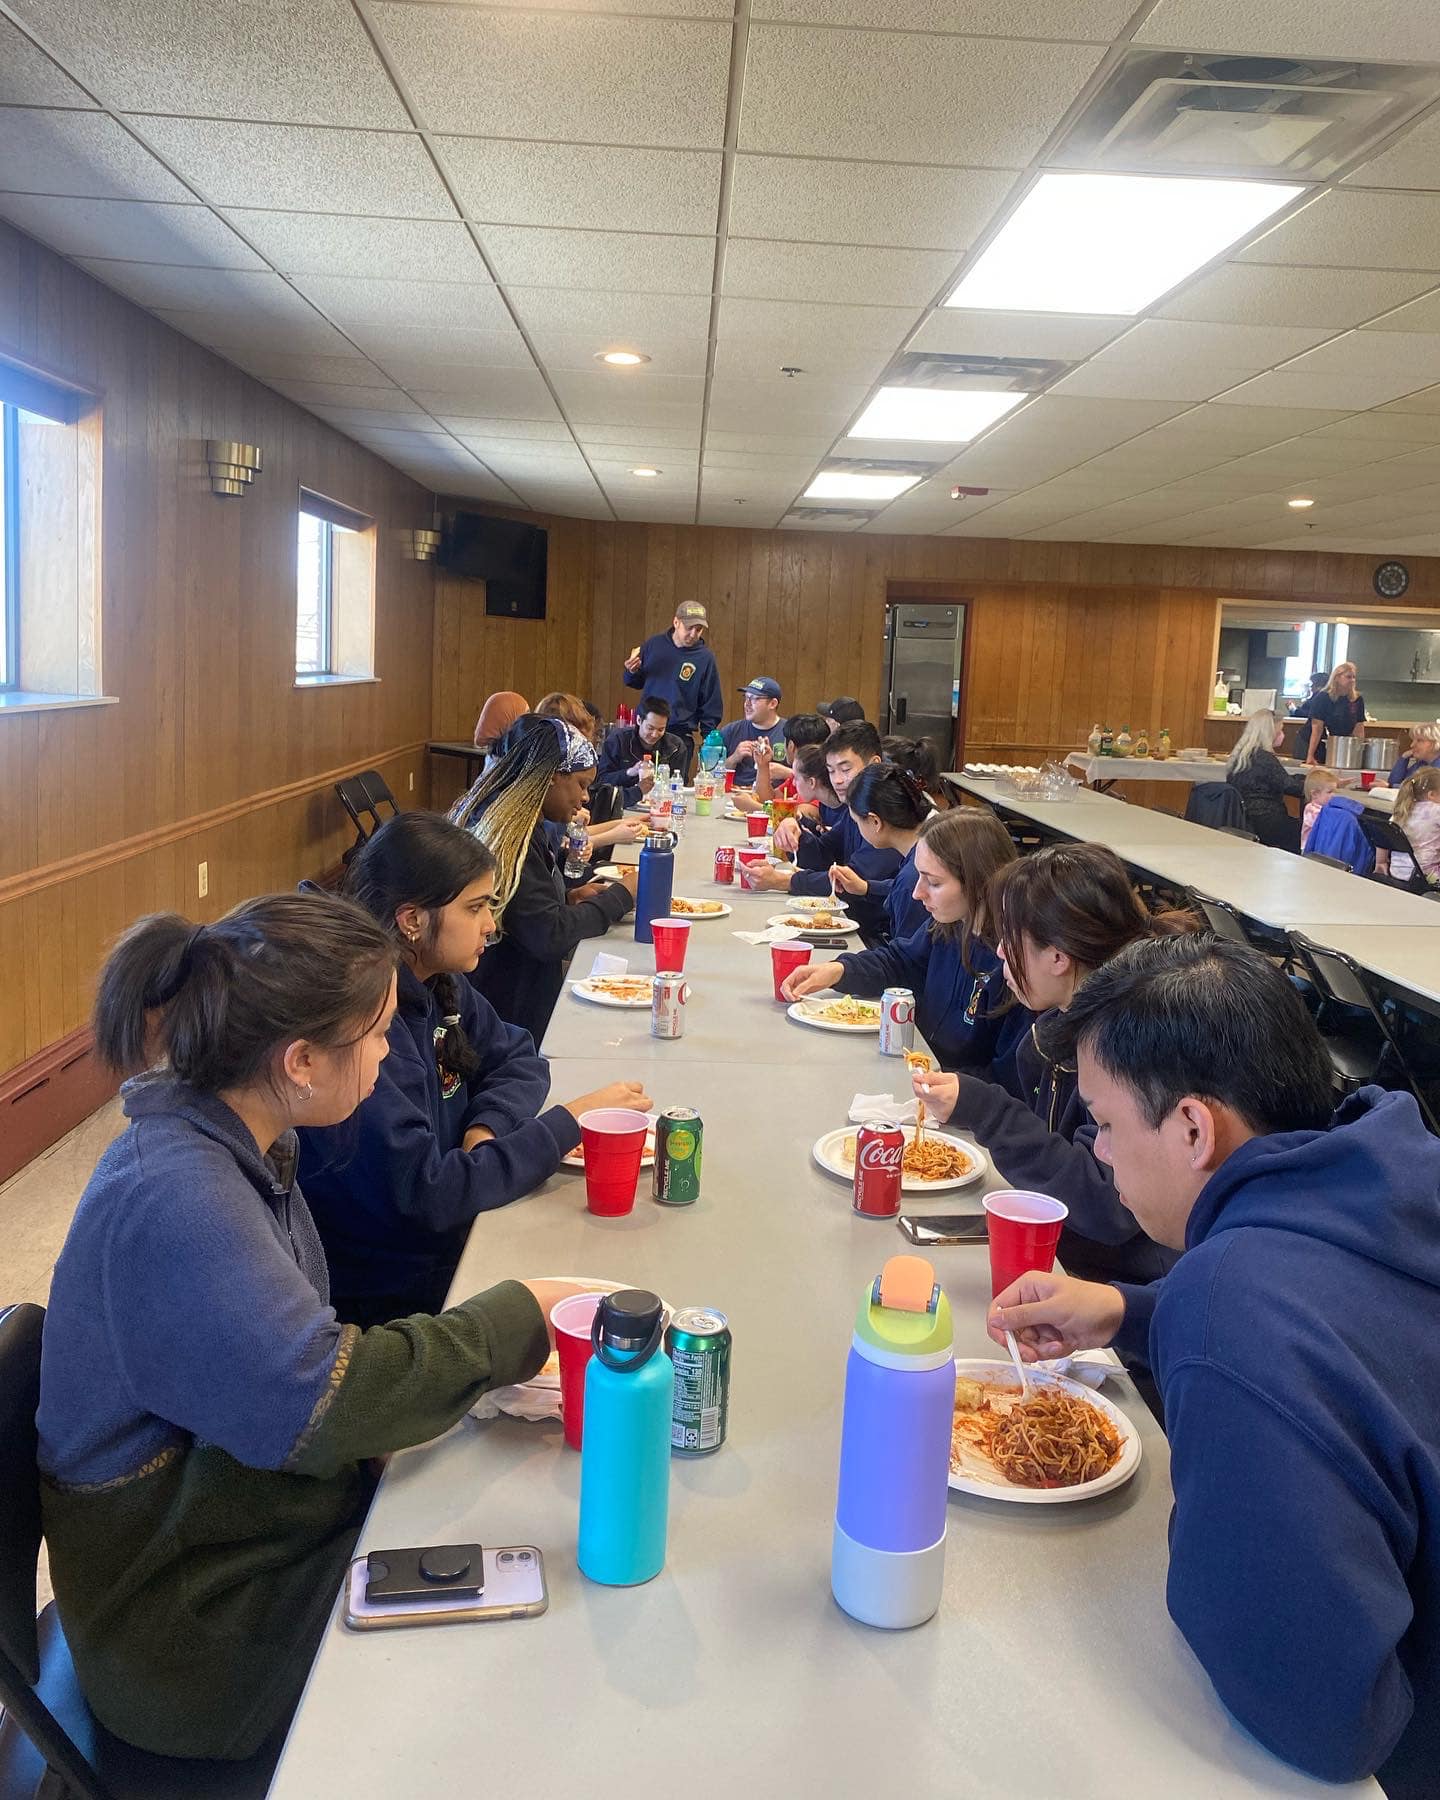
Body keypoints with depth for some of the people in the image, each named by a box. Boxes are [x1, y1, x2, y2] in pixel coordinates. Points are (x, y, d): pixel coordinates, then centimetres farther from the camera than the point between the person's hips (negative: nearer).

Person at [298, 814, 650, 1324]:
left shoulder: (436, 983, -1)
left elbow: (519, 1058, 11)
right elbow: (422, 1195, -28)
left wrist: (487, 1127, -11)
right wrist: (569, 1122, -24)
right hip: (387, 1297, -7)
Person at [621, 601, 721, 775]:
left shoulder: (705, 657, -4)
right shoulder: (654, 644, 4)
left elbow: (710, 708, 0)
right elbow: (637, 683, 17)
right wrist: (632, 672, -5)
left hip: (680, 734, -3)